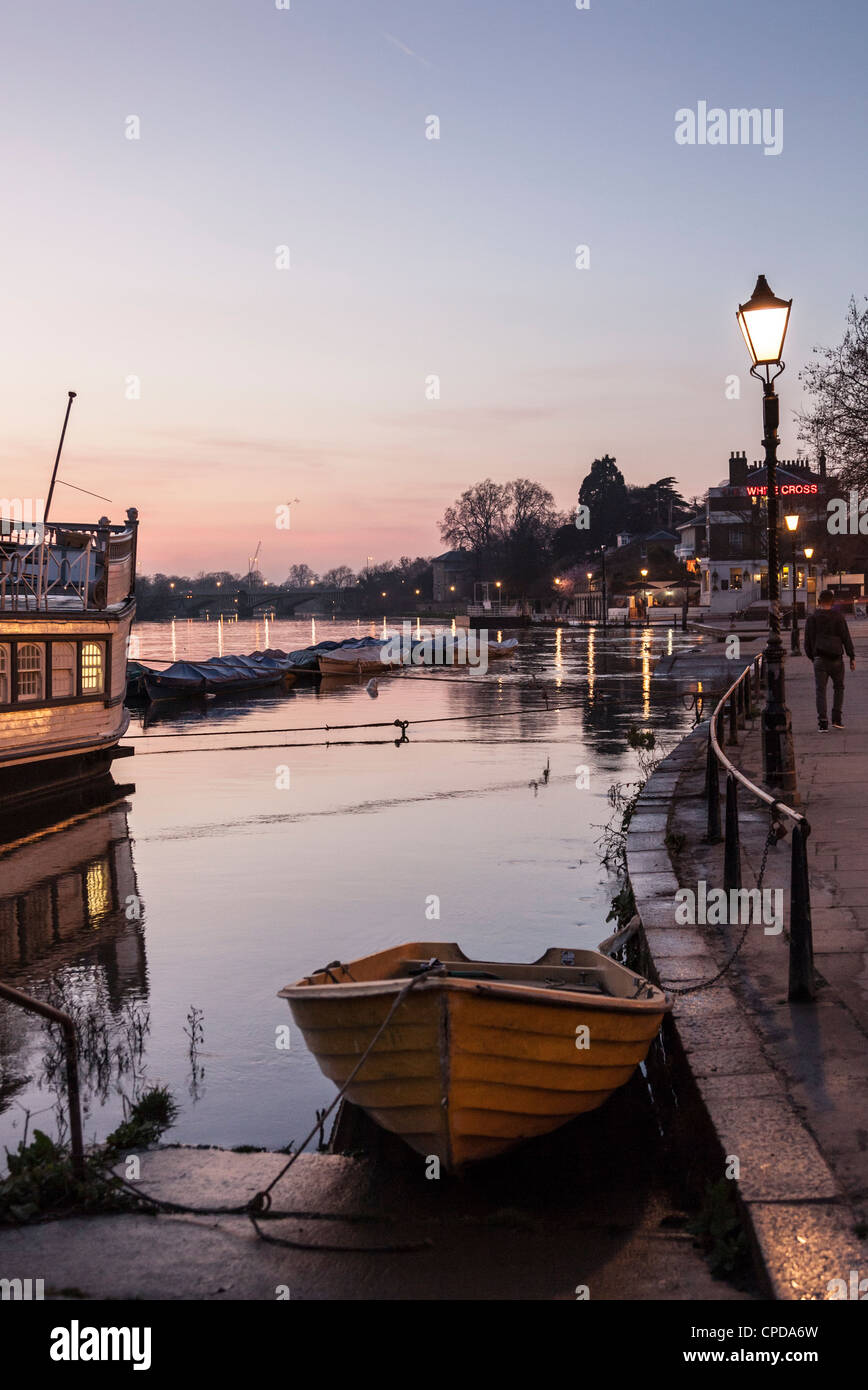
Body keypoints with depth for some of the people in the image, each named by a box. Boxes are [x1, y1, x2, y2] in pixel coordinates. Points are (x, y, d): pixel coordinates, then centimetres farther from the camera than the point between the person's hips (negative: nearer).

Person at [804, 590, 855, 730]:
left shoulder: (812, 618, 3)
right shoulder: (839, 616, 0)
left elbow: (807, 641, 5)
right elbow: (846, 638, -1)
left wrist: (811, 656, 17)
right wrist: (852, 657, 2)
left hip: (820, 659, 0)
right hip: (836, 658, 0)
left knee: (820, 691, 2)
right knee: (838, 687, 16)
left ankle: (822, 722, -4)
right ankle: (837, 718, 9)